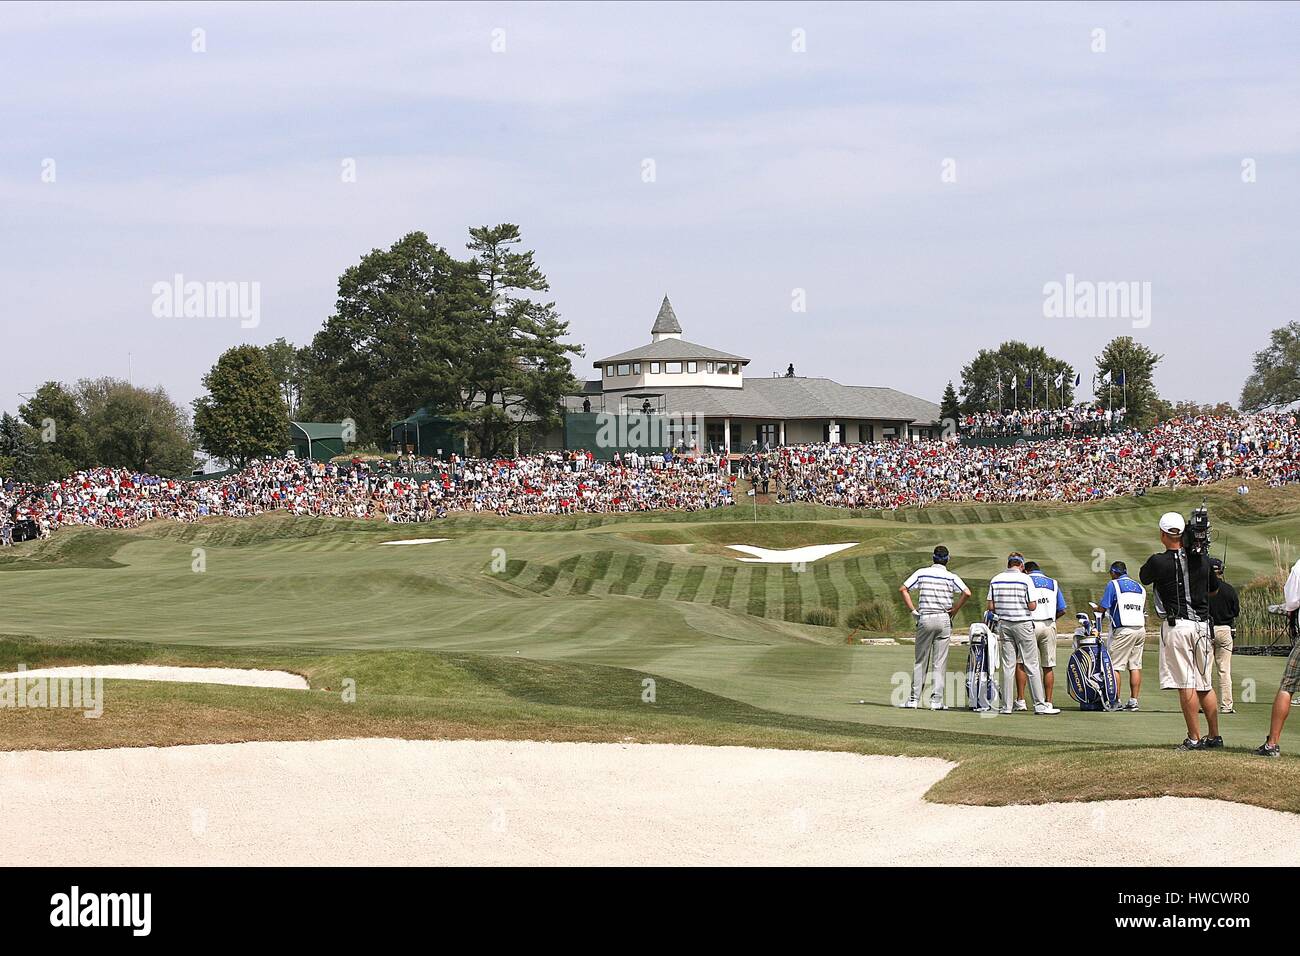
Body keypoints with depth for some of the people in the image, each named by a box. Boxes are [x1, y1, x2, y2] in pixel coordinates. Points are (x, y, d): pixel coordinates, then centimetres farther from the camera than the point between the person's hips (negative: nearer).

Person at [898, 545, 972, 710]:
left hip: (924, 619, 1)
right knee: (939, 663, 3)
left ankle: (914, 699, 6)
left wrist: (913, 610, 2)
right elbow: (967, 593, -13)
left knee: (920, 661, 9)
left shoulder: (921, 573, 3)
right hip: (943, 619, -1)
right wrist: (954, 611, -2)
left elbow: (903, 589, -1)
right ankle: (936, 700, -1)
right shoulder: (951, 577, -1)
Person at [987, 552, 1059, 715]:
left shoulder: (996, 580, 3)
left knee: (1008, 665, 7)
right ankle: (1040, 705, 0)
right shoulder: (1025, 579, -8)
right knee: (1031, 665, 1)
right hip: (1023, 624, -4)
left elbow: (991, 607, 1)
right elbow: (1032, 606, -11)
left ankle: (1006, 706, 5)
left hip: (1004, 624, 4)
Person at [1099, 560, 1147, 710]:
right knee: (1135, 666, 7)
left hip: (1123, 630, -6)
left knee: (1115, 666, -2)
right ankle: (1134, 700, 6)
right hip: (1140, 629, 6)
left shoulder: (1113, 585, 0)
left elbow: (1103, 608, -3)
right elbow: (1144, 613, 19)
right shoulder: (1139, 587, 18)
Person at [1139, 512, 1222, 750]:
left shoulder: (1158, 562, -10)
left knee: (1186, 685, -5)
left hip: (1176, 626, -5)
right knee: (1204, 684, 13)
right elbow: (1214, 588, 22)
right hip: (1203, 625, 5)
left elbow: (1143, 578, 12)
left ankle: (1194, 738, -6)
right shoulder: (1202, 559, 5)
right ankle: (1214, 736, 17)